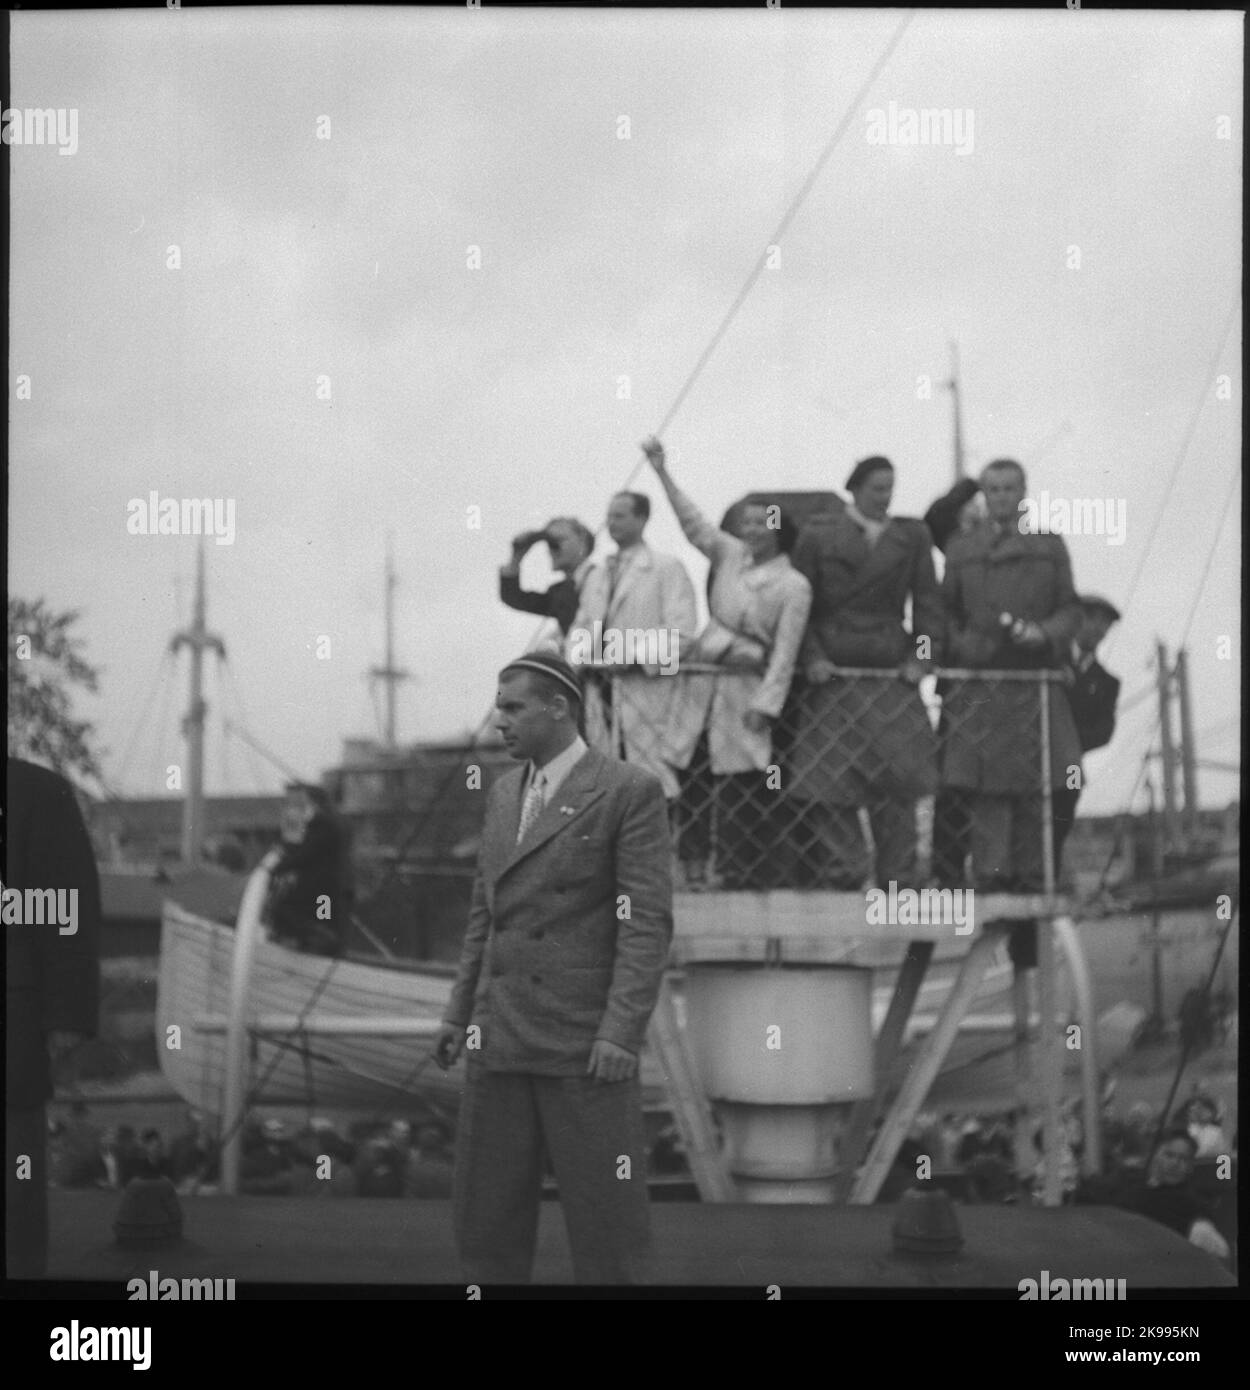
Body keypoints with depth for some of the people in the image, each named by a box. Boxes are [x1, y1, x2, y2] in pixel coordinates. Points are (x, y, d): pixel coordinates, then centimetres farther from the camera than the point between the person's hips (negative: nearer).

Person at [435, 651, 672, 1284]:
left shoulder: (629, 791, -7)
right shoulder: (503, 793, 14)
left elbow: (647, 921, -12)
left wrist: (622, 1031, -19)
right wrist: (459, 1013, 14)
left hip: (586, 1038, -6)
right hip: (503, 1035, 6)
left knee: (603, 1208, -3)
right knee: (486, 1205, 6)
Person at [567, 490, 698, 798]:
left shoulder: (667, 569, 0)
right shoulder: (596, 576, 21)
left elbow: (681, 631, -9)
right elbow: (580, 627, 22)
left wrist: (633, 657, -17)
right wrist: (578, 657, 0)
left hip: (644, 690, -6)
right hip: (600, 692, 6)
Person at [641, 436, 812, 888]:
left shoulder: (793, 586, -6)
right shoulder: (731, 554, 9)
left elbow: (785, 652, -8)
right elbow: (694, 523, 6)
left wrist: (766, 703, -13)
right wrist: (663, 473, -1)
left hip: (745, 686, -5)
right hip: (702, 678, 5)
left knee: (742, 787, -4)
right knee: (693, 776, 1)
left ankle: (743, 871, 1)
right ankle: (693, 863, 4)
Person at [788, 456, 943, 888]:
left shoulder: (912, 536, 10)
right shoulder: (819, 536, 5)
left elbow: (927, 603, 9)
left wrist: (922, 657, -3)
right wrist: (813, 657, -7)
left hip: (893, 675, 1)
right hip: (834, 674, -1)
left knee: (896, 780, -3)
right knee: (831, 783, -4)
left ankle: (898, 878, 3)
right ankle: (842, 873, 3)